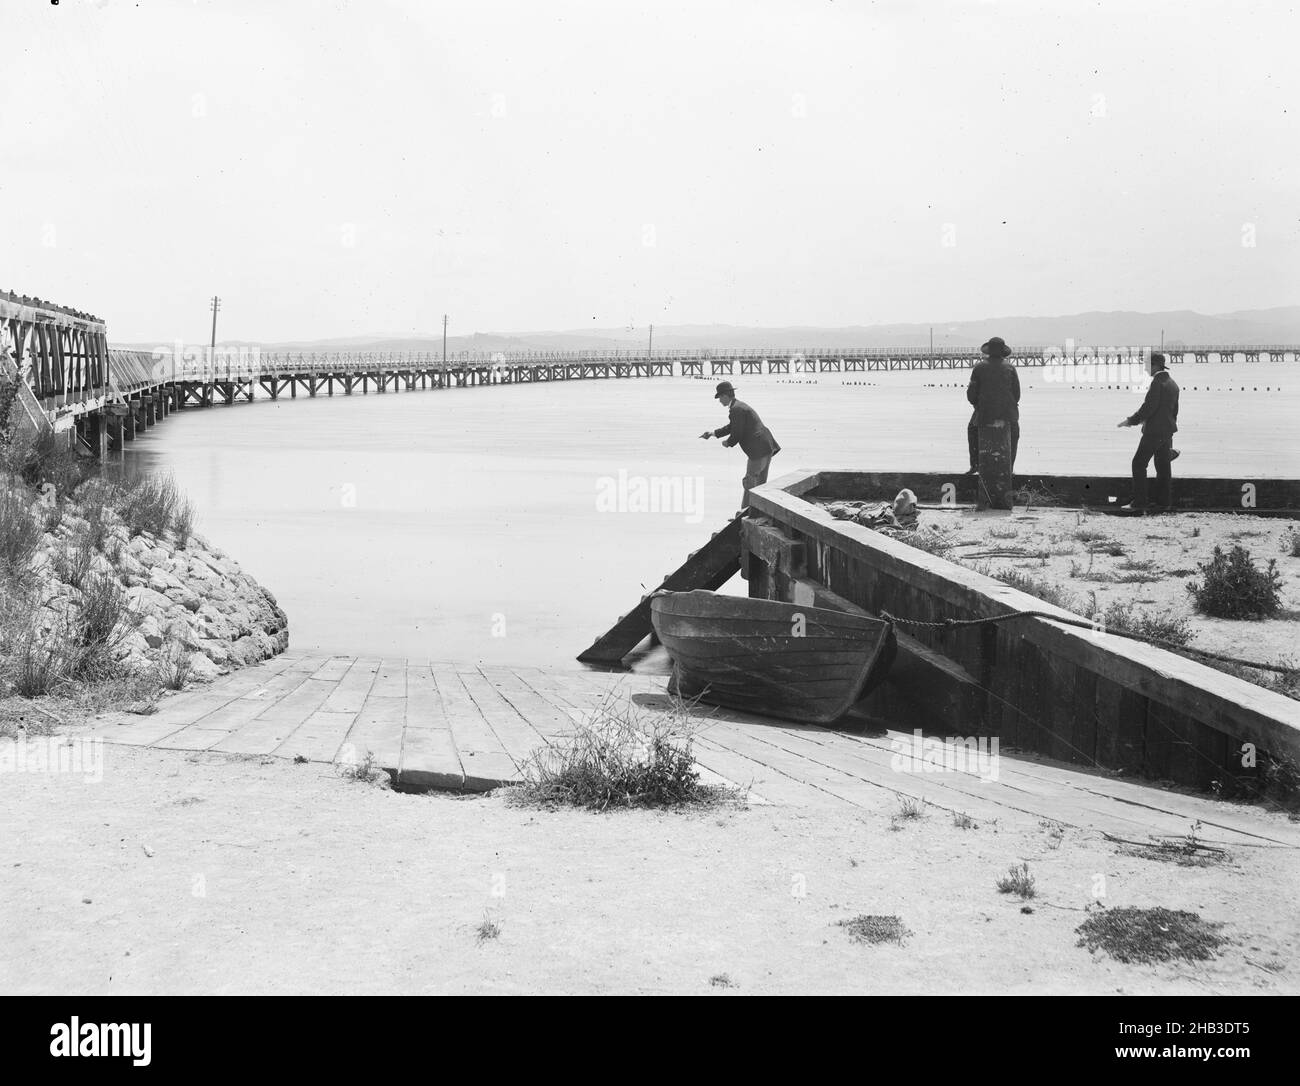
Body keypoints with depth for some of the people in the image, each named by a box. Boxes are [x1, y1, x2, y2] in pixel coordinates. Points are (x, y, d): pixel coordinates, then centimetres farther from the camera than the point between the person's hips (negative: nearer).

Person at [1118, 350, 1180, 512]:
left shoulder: (1157, 383, -17)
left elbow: (1148, 407, -21)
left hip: (1154, 431, -9)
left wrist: (1131, 420, -12)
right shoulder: (1173, 384, 13)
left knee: (1139, 463, -4)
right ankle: (1163, 501, 13)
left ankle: (1139, 502, -6)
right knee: (1163, 466, 11)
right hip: (1167, 431, 9)